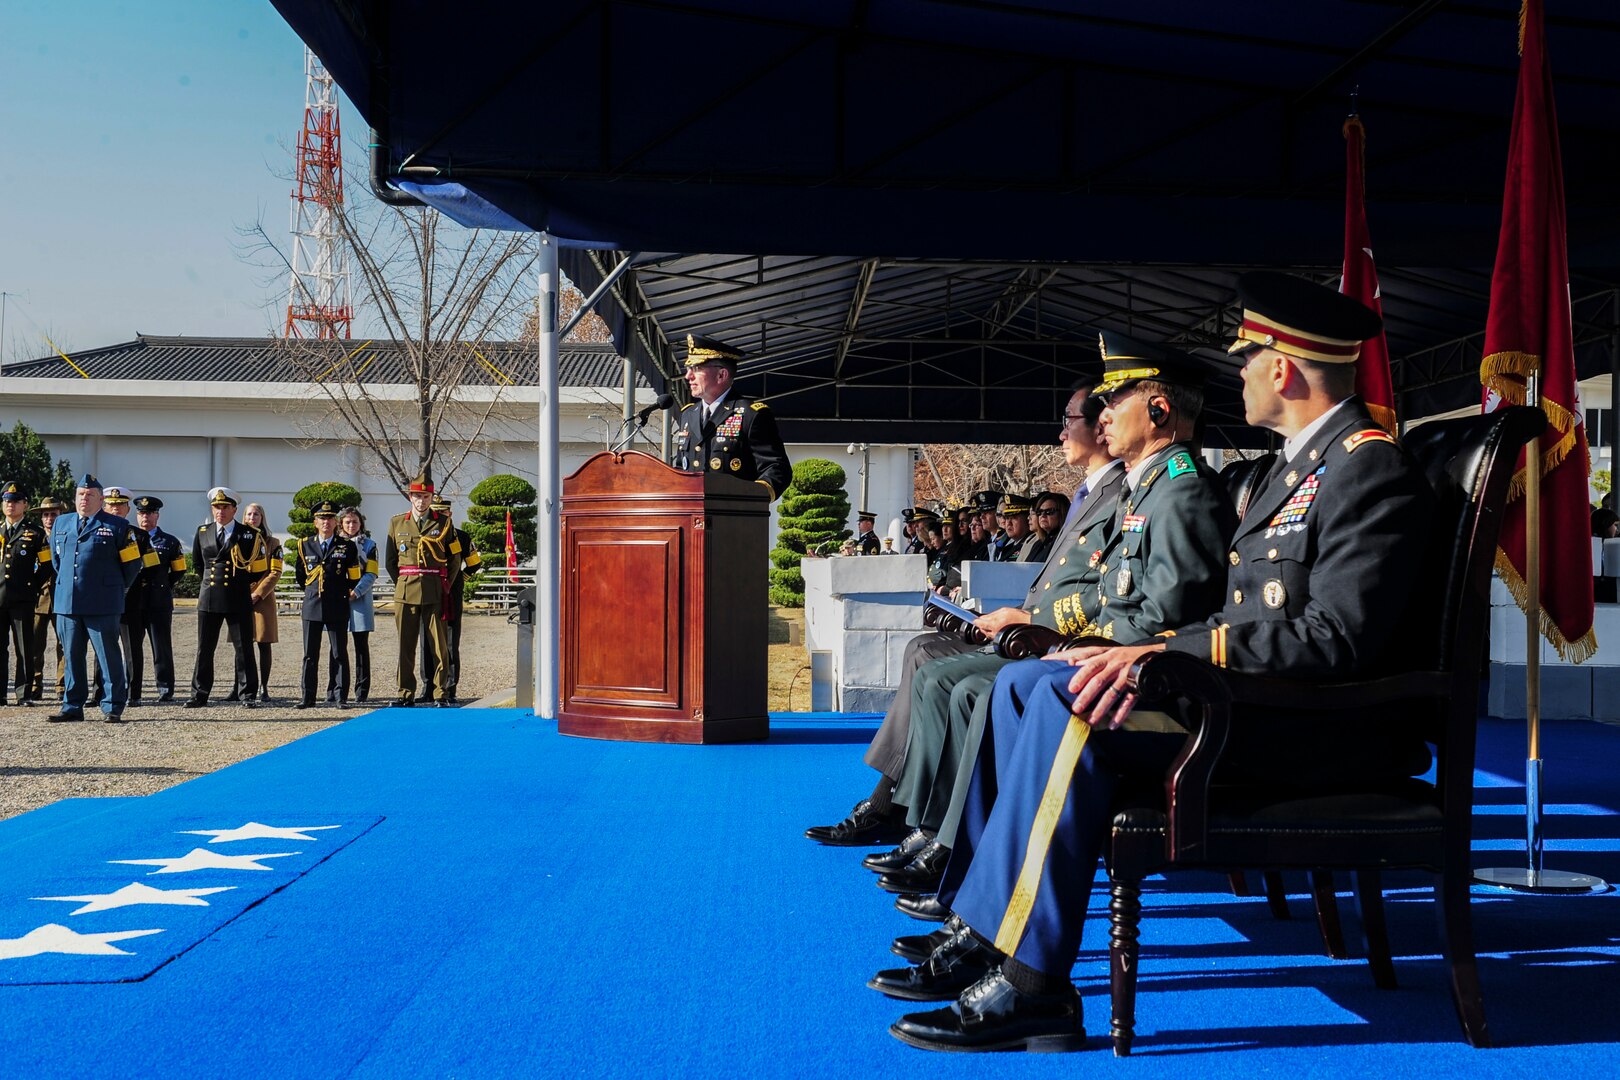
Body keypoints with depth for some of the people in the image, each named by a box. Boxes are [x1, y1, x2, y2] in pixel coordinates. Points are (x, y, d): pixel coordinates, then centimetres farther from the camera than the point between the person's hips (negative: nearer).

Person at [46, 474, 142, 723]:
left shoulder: (117, 526, 0)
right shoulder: (61, 524, 15)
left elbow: (132, 562, 5)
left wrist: (117, 587, 10)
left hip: (102, 605, -5)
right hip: (67, 602, 5)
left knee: (108, 656, -2)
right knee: (71, 656, 9)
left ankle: (113, 707, 3)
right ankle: (72, 706, 16)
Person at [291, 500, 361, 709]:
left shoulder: (348, 547, 3)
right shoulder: (304, 545, 9)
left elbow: (354, 576, 11)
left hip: (337, 607, -2)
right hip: (312, 606, 2)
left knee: (339, 653, 0)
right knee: (310, 654, 4)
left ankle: (342, 697, 3)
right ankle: (307, 697, 7)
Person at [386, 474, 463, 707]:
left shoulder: (444, 522, 5)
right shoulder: (397, 523, 10)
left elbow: (455, 558, 10)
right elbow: (390, 560, 16)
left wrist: (445, 586, 6)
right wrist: (402, 584, 10)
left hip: (435, 591, -1)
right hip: (405, 591, 2)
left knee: (439, 644, -1)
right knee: (406, 645, 3)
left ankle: (441, 694, 3)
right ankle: (406, 694, 9)